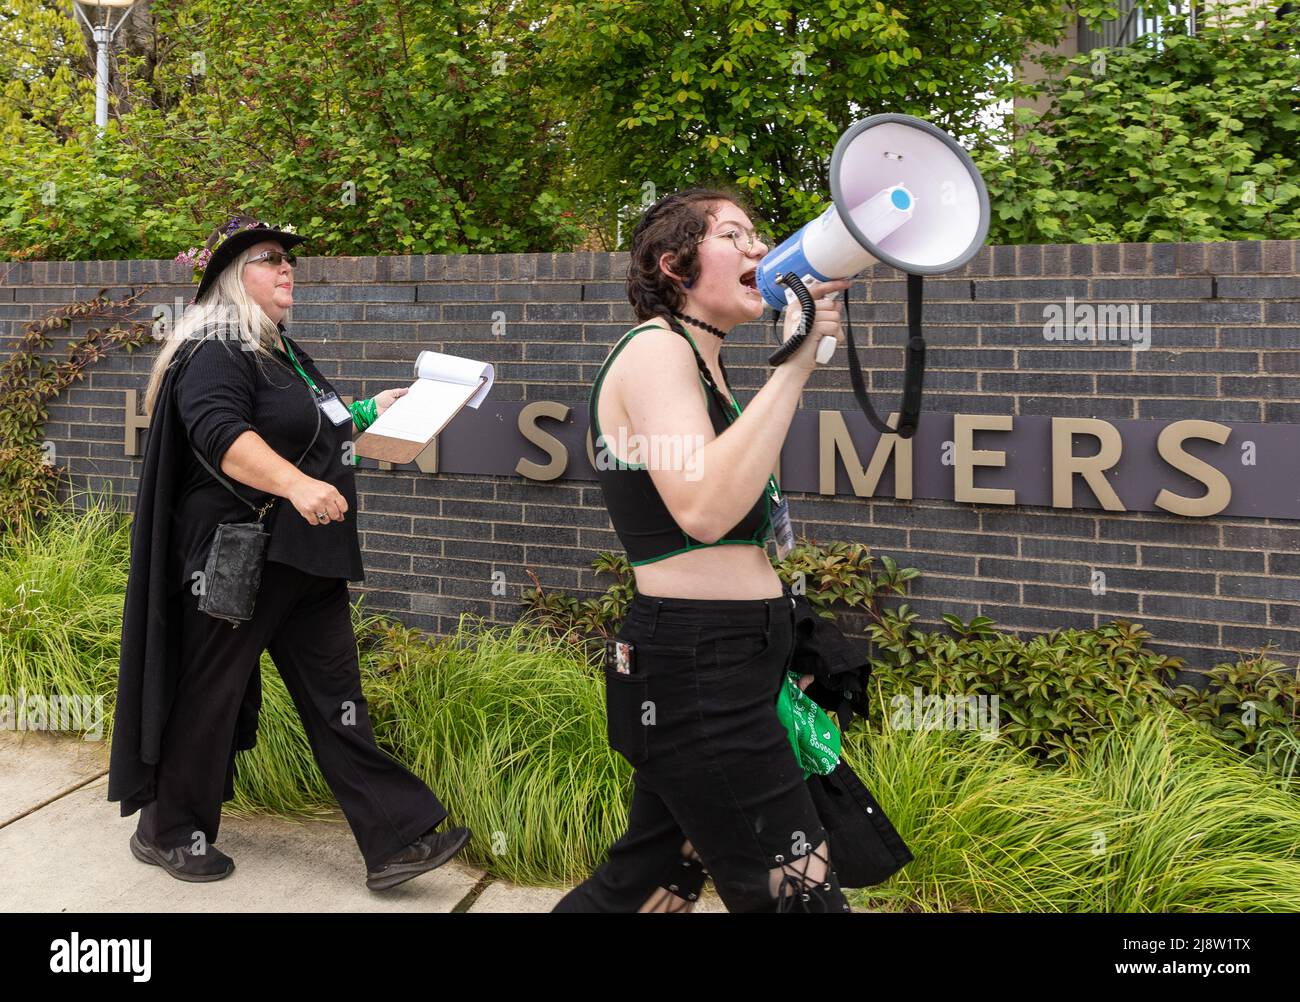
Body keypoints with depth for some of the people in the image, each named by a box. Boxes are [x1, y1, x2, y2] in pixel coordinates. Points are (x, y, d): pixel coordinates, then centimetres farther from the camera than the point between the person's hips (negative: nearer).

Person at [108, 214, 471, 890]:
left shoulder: (283, 351, 19)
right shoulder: (216, 351, -12)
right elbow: (219, 433, -29)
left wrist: (367, 411, 24)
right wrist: (295, 484, -40)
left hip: (305, 564, 9)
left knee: (337, 701, 7)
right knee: (210, 694, 6)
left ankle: (395, 840, 8)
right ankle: (166, 833, 25)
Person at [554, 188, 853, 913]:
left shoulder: (702, 364, 18)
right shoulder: (655, 347, -11)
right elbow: (704, 509, -27)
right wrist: (794, 366, -23)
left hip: (731, 664, 10)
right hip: (697, 672, -10)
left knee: (648, 883, 19)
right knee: (802, 895, -4)